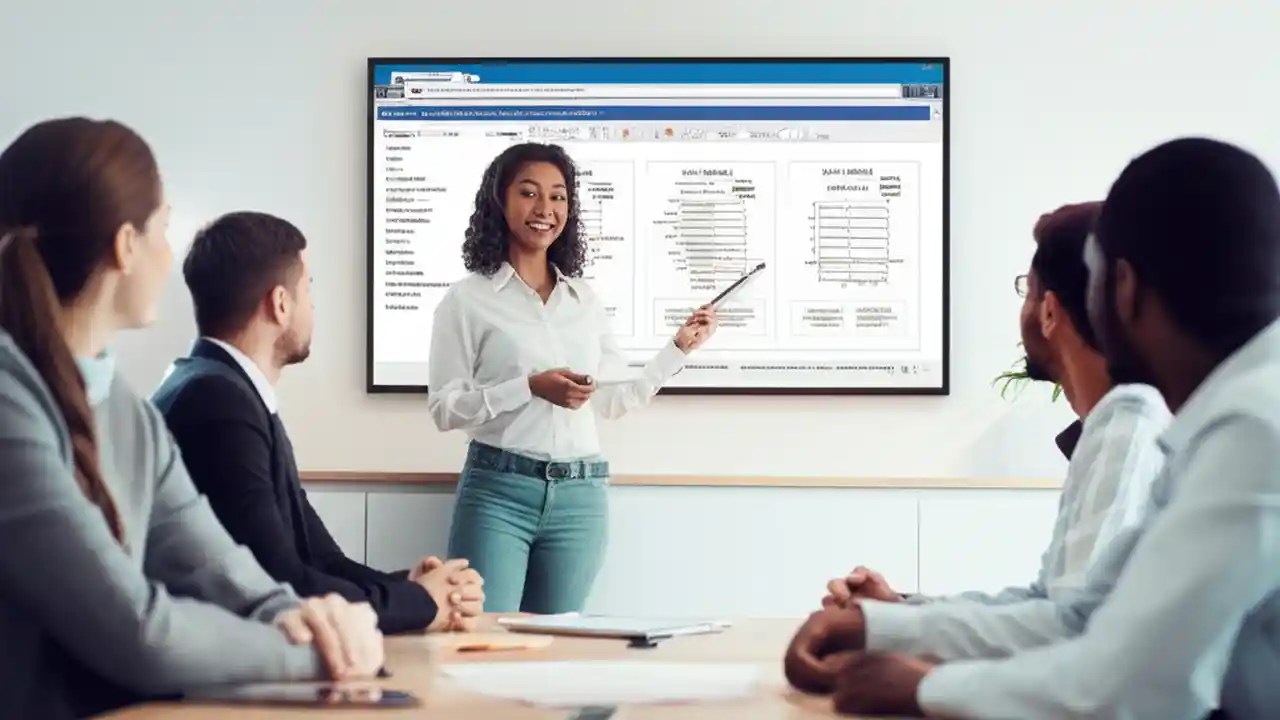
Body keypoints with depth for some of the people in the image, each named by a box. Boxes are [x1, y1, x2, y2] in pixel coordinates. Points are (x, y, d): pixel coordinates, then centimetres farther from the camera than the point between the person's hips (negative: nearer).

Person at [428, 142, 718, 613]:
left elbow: (612, 401, 17)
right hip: (498, 492, -4)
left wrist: (679, 349, 13)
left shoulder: (585, 300, 13)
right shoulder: (467, 299, -1)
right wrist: (531, 387, -17)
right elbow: (444, 408, -6)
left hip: (580, 498, 4)